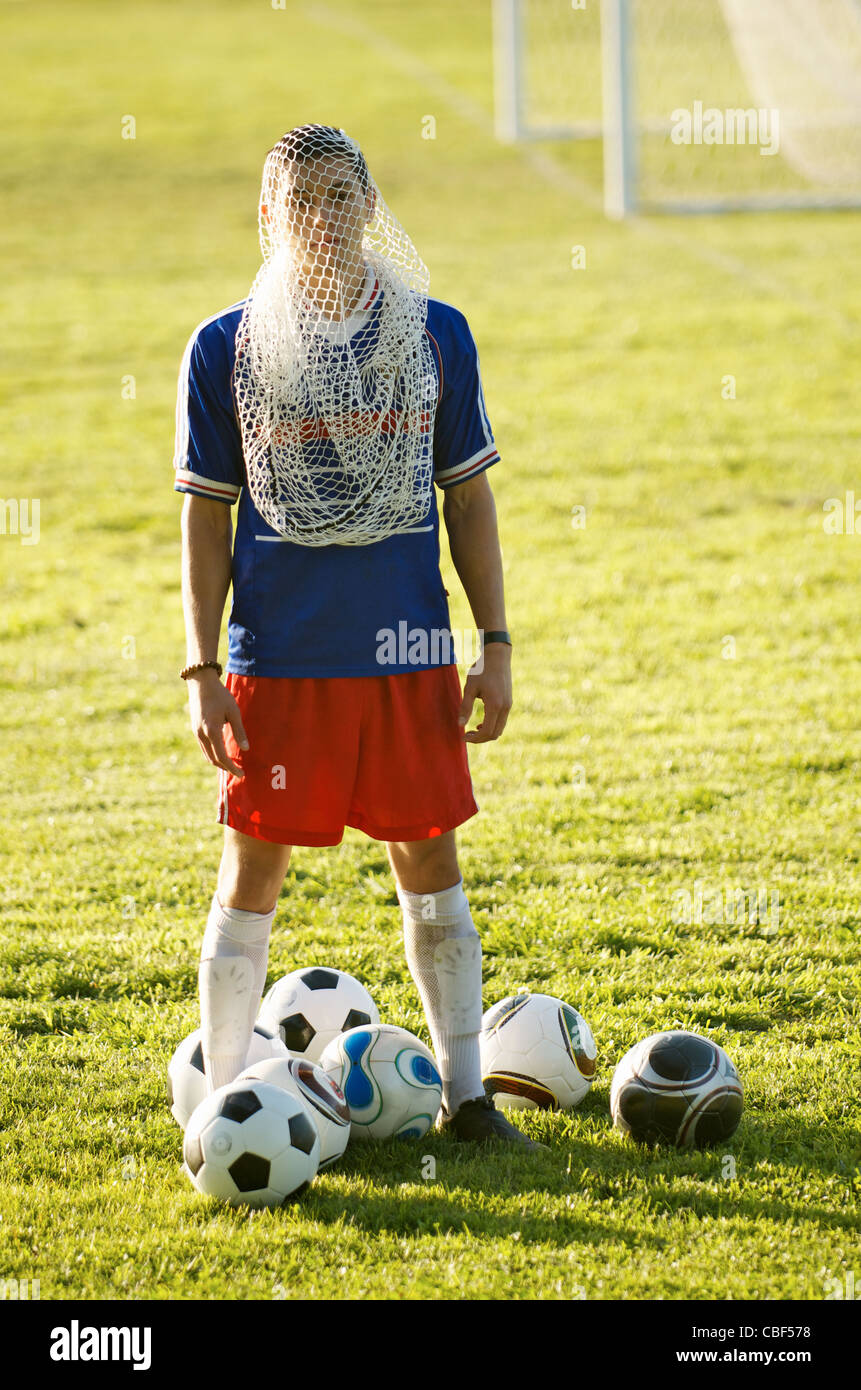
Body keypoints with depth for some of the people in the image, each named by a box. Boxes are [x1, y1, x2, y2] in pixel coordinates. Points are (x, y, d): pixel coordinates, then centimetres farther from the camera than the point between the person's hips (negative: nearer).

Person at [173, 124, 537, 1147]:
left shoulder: (436, 335, 5)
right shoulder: (225, 349, 0)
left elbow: (468, 495, 9)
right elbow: (207, 516, 3)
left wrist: (496, 646, 4)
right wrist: (203, 670, -3)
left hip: (409, 651, 2)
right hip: (277, 659, -2)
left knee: (432, 869, 8)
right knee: (252, 874, 1)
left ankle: (465, 1095, 19)